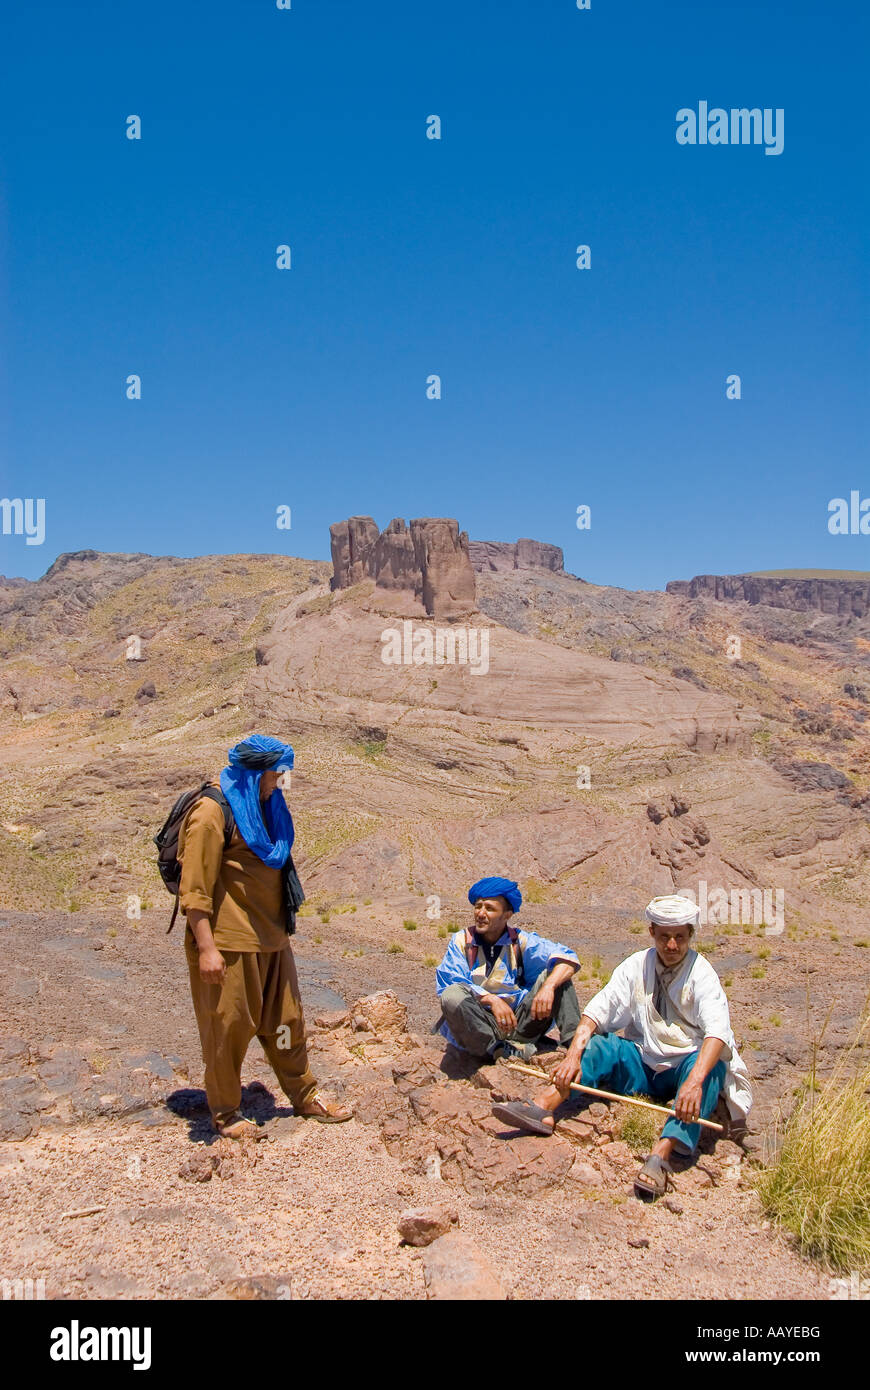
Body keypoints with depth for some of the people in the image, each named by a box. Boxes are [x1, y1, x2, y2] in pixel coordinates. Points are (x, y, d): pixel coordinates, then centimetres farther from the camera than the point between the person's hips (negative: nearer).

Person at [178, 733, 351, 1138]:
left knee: (285, 1019, 17)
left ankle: (304, 1095, 31)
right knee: (228, 1026, 4)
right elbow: (194, 888, -18)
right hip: (228, 942, -8)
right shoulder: (212, 812, -14)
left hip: (270, 939, 8)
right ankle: (225, 1112, 21)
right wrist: (206, 948, -22)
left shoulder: (263, 808, 13)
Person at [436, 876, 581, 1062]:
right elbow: (449, 983, -11)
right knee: (452, 996, -30)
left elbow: (567, 957, -6)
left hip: (520, 1024, 2)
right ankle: (501, 1051, -28)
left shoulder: (520, 941, 4)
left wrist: (548, 987, -26)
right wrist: (491, 1000, -25)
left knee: (554, 974, -10)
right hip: (481, 1029, -2)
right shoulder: (461, 941, 2)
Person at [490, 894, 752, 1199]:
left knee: (709, 1067, -34)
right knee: (599, 1044, -20)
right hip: (642, 1063, 4)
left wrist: (694, 1082, -47)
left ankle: (661, 1154, -53)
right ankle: (541, 1108, -39)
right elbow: (597, 1011, -7)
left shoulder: (702, 975, -12)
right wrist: (574, 1054, -25)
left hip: (686, 1066, -4)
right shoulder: (636, 965, 0)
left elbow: (717, 1033, -29)